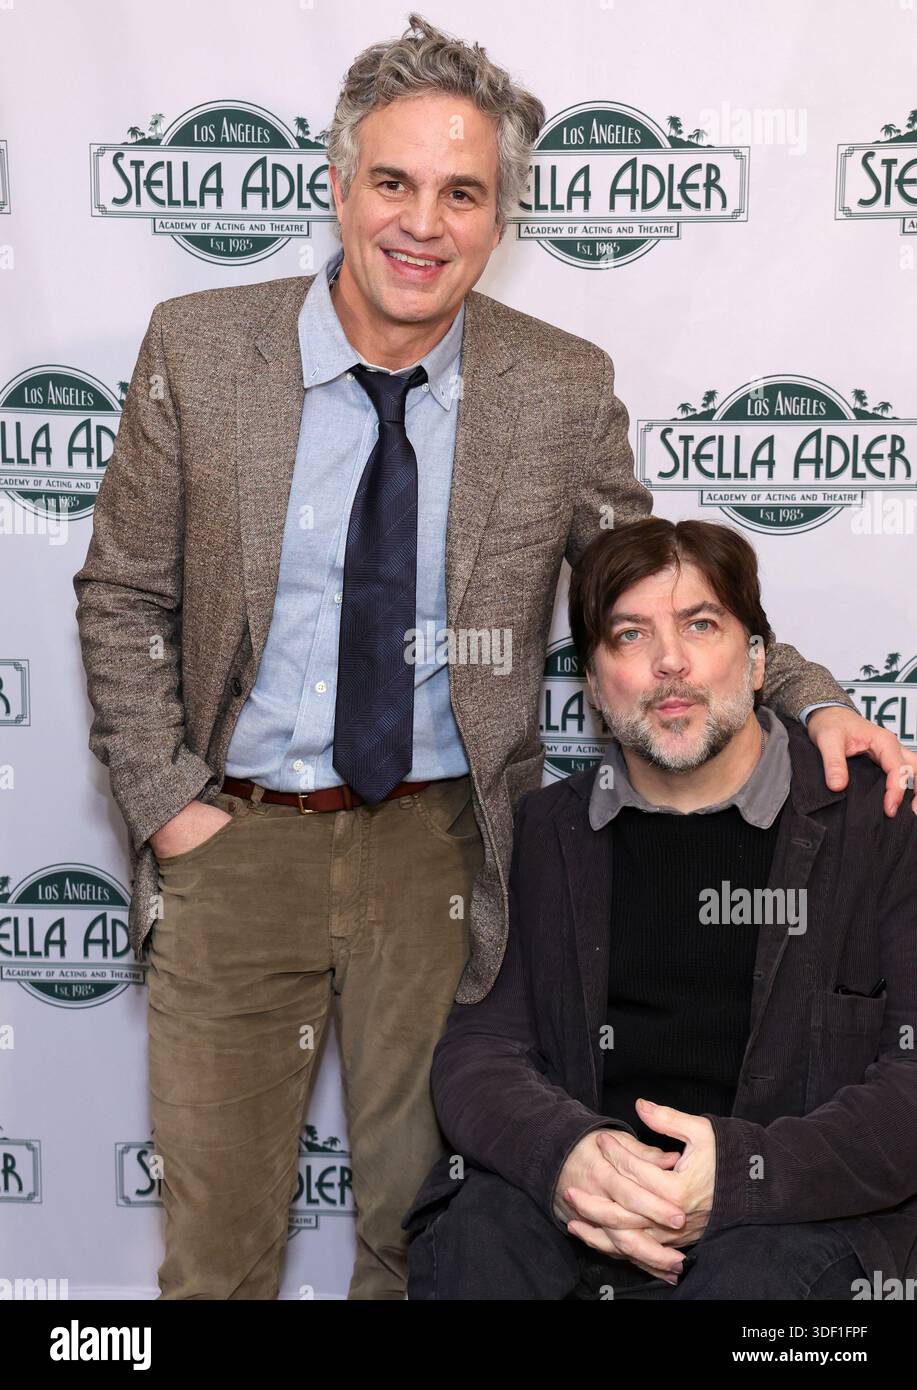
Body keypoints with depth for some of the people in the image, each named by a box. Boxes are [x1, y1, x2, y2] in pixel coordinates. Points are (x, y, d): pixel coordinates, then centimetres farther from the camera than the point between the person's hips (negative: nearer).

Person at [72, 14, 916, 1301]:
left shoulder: (565, 390, -4)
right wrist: (166, 800, -5)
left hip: (441, 849, 1)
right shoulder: (199, 349, -5)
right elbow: (123, 596, 2)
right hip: (238, 838, 0)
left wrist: (811, 702, -9)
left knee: (419, 1220, 17)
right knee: (215, 1236, 12)